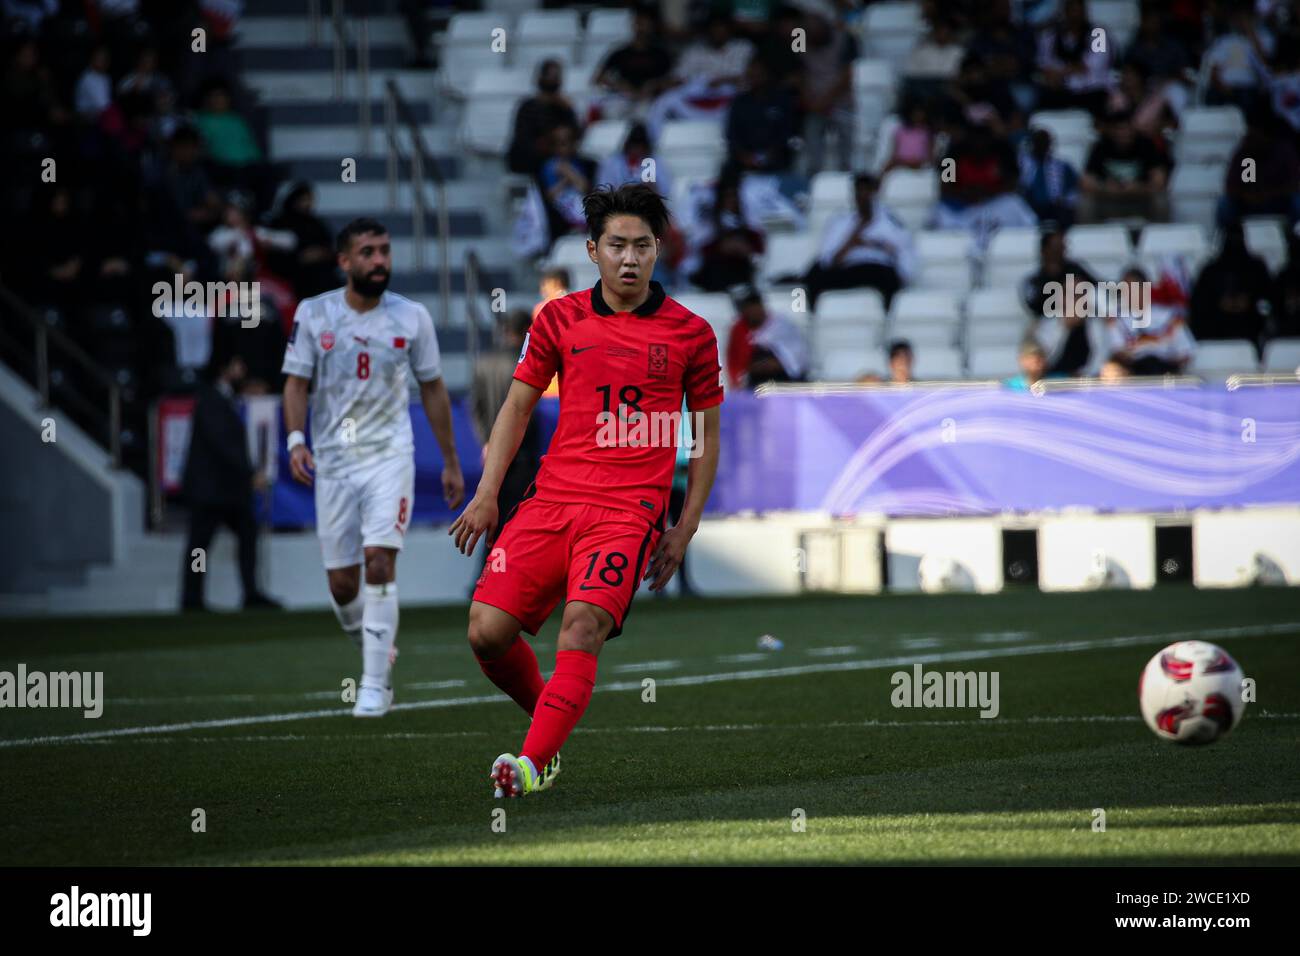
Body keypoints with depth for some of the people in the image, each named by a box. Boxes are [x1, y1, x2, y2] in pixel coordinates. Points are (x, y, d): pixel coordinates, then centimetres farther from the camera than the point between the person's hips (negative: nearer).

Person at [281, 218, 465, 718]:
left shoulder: (411, 317, 0)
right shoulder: (314, 314, 0)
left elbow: (432, 389, 9)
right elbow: (297, 382, 1)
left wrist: (450, 461, 11)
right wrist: (296, 440, -16)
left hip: (390, 456, -1)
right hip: (333, 461, 1)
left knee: (380, 560, -18)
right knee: (341, 583, 2)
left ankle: (375, 684, -13)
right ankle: (380, 656, 30)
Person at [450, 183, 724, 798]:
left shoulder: (689, 333, 5)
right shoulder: (560, 319, 9)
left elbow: (707, 433, 12)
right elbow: (518, 406, 16)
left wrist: (684, 530, 7)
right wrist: (487, 494, 7)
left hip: (629, 511, -3)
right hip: (551, 497, 3)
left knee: (583, 626, -26)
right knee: (487, 632, -9)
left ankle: (532, 764, -34)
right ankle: (548, 717, 20)